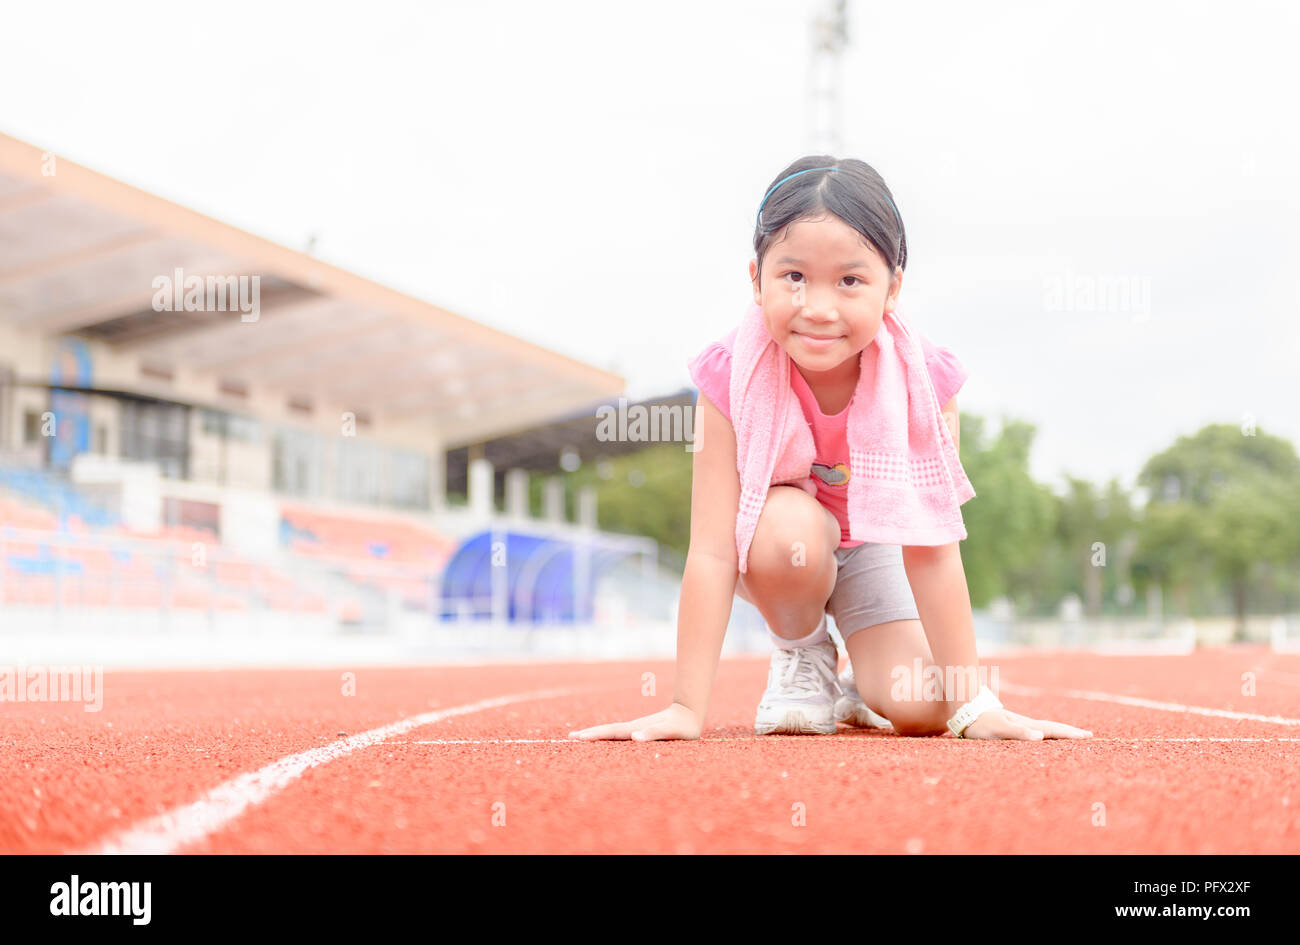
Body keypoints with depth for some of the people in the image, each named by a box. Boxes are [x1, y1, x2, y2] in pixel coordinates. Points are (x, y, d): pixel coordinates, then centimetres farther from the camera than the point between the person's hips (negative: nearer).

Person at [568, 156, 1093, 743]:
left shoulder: (920, 379, -29)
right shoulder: (733, 375, -31)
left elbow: (932, 553, -26)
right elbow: (712, 551, -33)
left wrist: (971, 704, -26)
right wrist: (686, 708, -37)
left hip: (872, 546, 2)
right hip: (774, 540, -1)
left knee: (918, 709, -18)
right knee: (791, 530, -38)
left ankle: (856, 692, 20)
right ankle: (800, 658, -5)